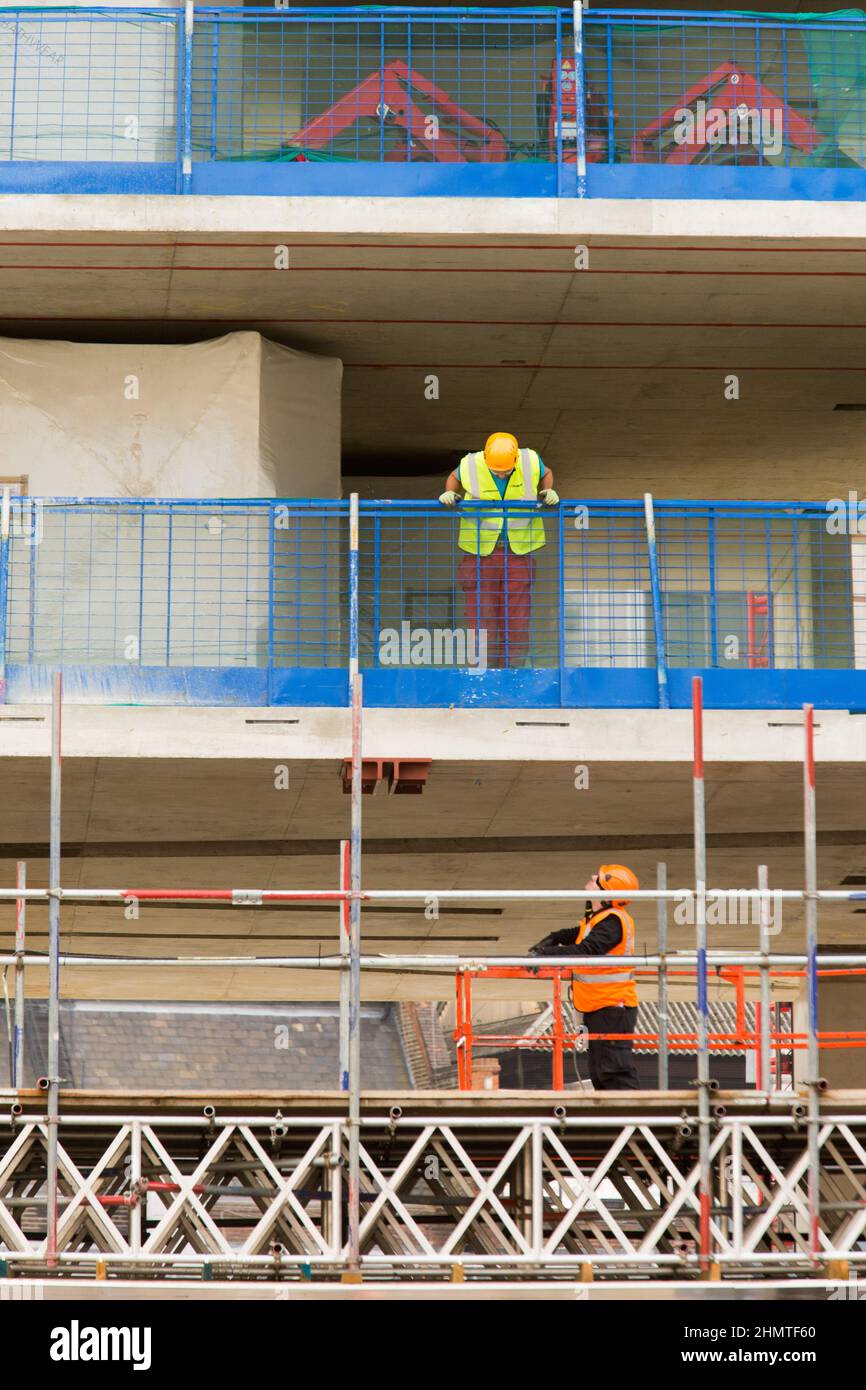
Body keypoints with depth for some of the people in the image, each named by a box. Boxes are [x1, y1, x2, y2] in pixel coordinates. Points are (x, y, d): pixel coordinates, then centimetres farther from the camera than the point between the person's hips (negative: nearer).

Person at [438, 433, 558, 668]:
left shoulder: (530, 462, -11)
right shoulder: (471, 465, -13)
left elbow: (546, 474, 13)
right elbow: (455, 477, 10)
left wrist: (548, 491, -6)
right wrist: (449, 493, -9)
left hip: (518, 550, 1)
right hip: (481, 549, -1)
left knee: (517, 619, 2)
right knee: (483, 619, 0)